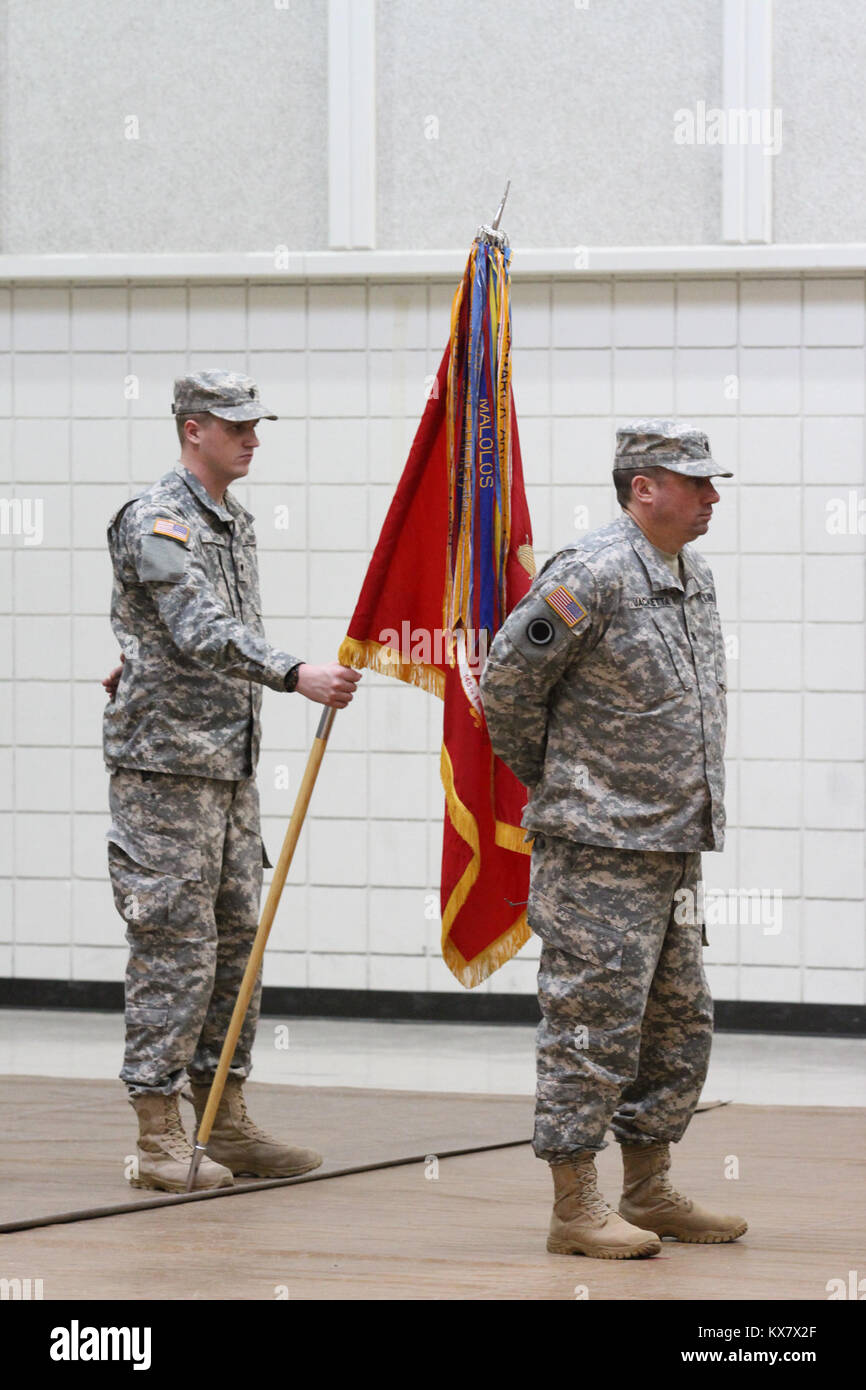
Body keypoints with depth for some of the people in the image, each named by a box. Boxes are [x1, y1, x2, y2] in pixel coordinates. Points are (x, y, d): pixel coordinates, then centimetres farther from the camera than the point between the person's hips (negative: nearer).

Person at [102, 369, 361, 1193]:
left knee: (235, 940, 10)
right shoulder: (155, 523, -13)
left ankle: (227, 1124, 17)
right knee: (174, 945, -8)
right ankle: (160, 1142, -4)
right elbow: (203, 632, -27)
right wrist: (296, 675, -37)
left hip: (229, 762, 9)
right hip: (165, 763, -9)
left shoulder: (235, 524, 16)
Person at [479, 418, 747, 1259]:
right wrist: (548, 777, -2)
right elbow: (507, 678, -13)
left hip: (673, 844, 9)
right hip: (599, 848, -9)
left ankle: (648, 1194, 23)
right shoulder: (592, 576, -15)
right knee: (594, 1024, -7)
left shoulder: (695, 577, 14)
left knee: (679, 1024, 13)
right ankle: (576, 1208, -2)